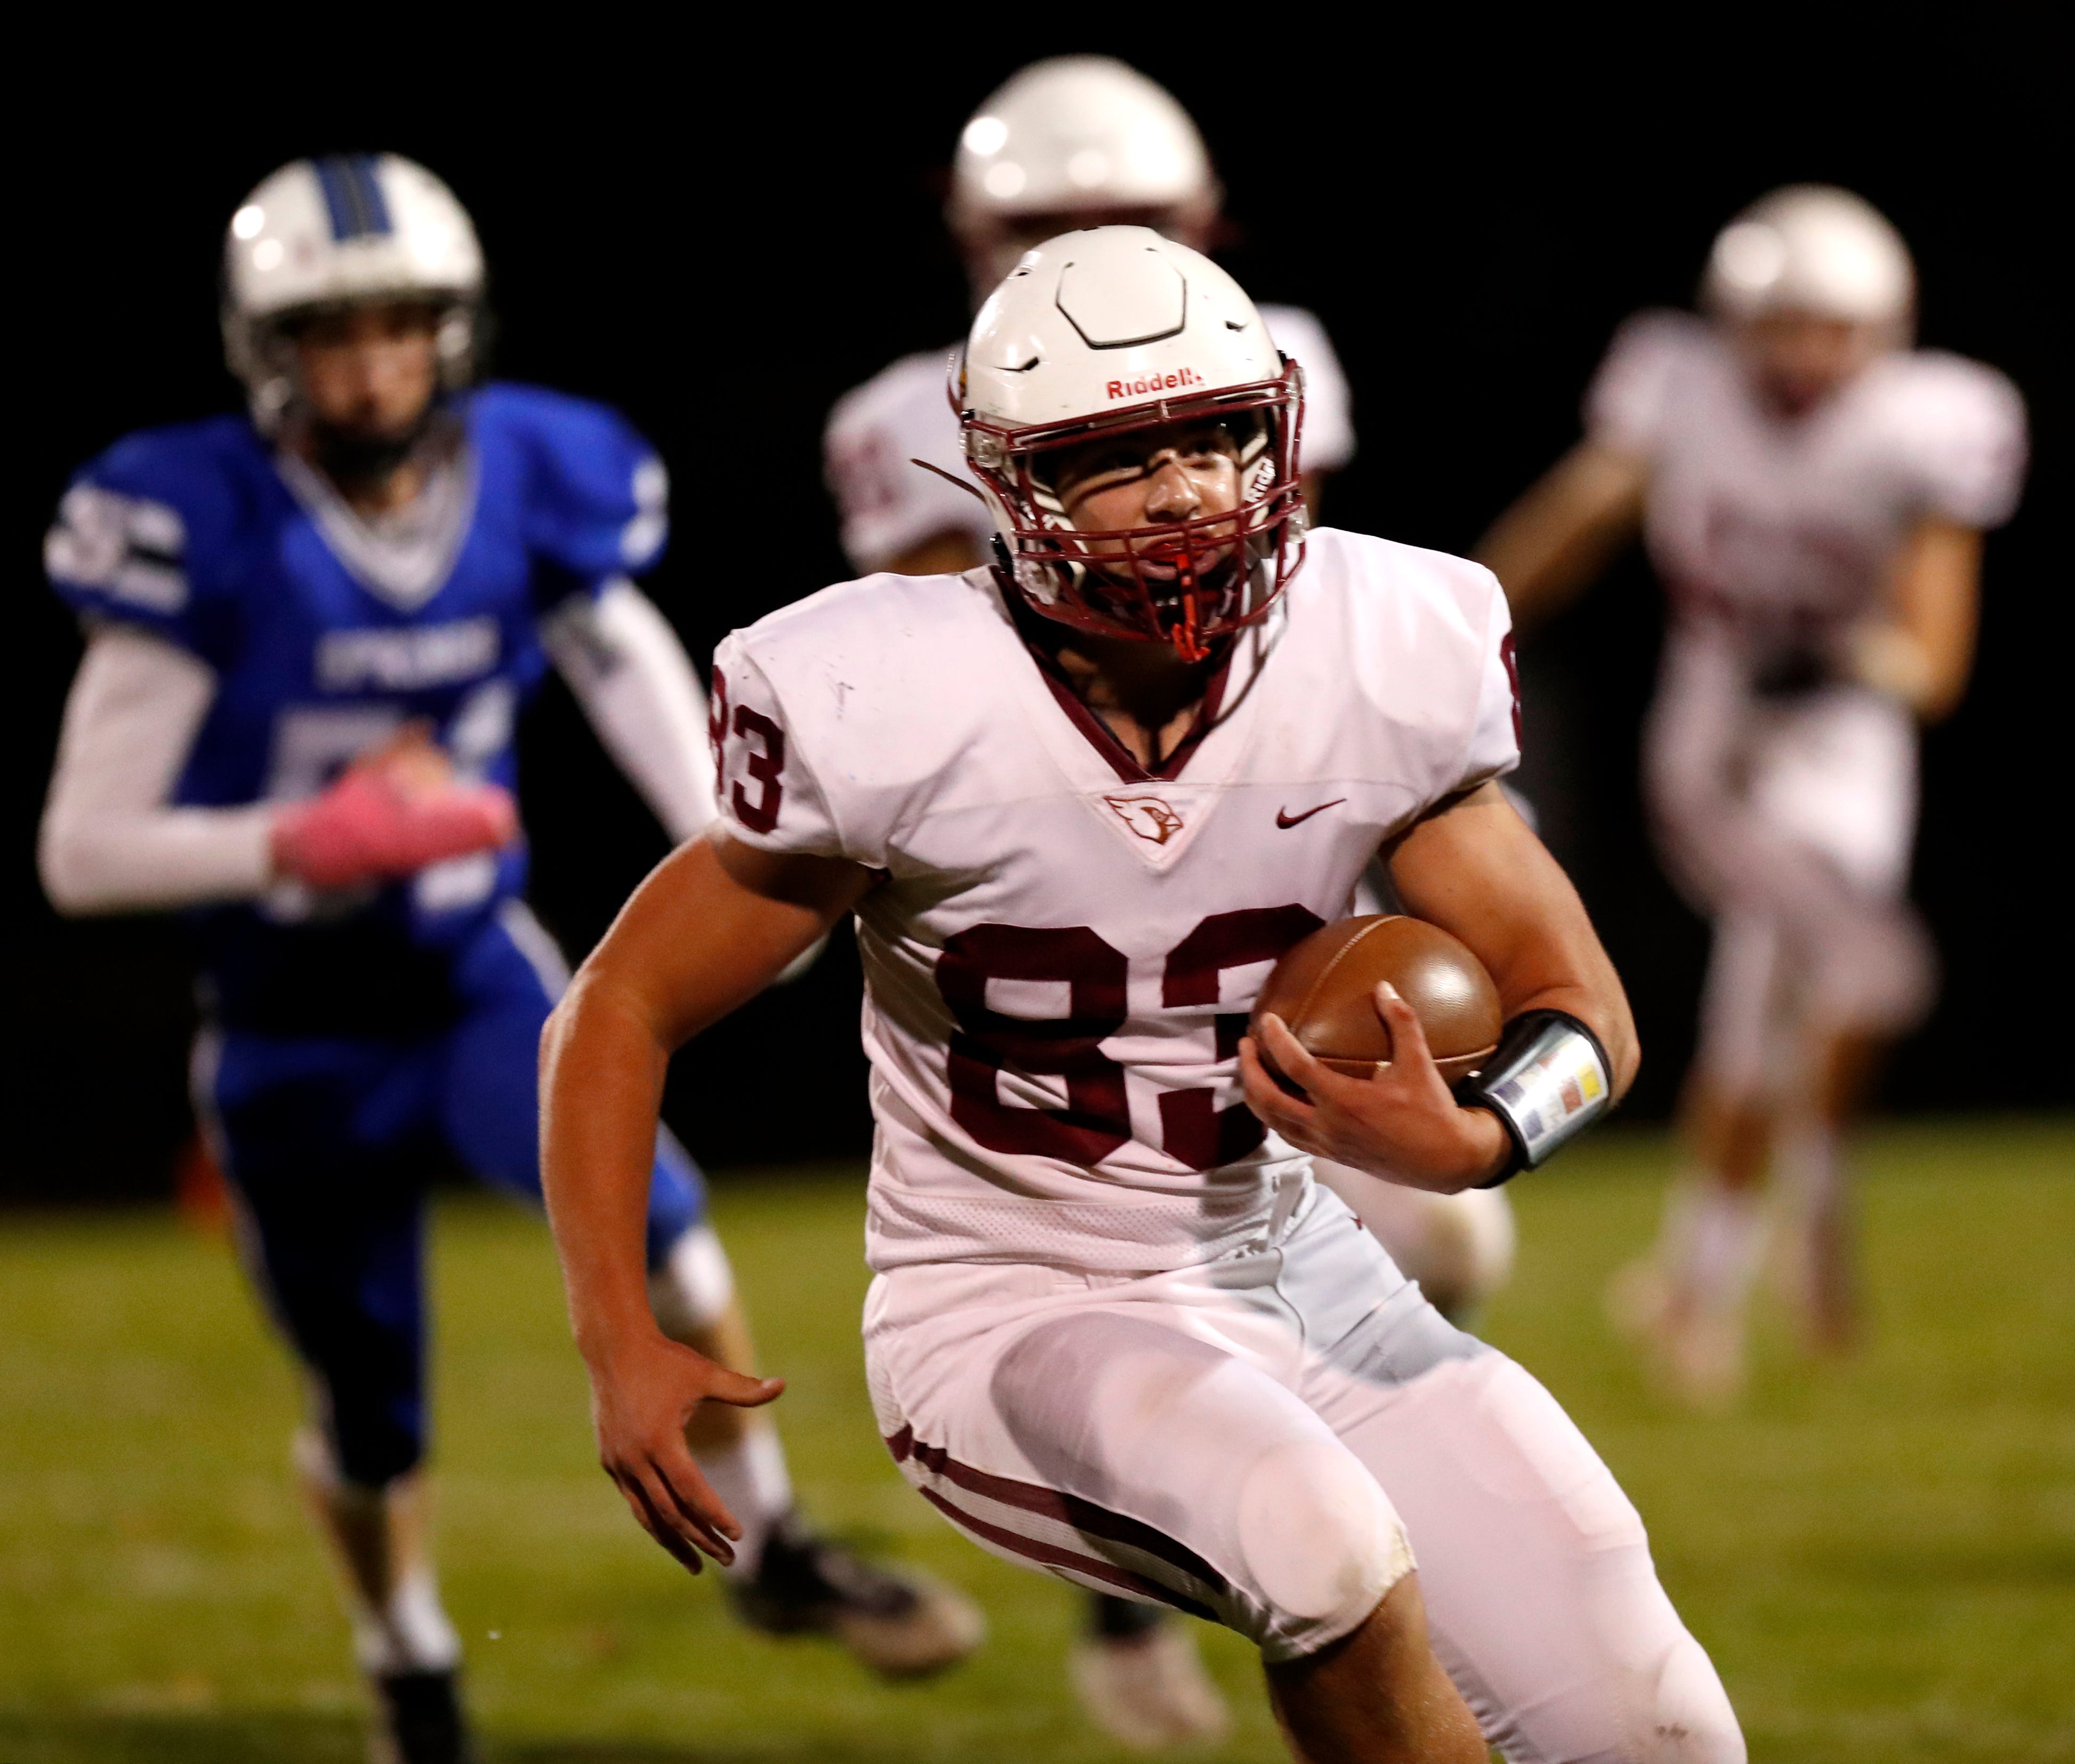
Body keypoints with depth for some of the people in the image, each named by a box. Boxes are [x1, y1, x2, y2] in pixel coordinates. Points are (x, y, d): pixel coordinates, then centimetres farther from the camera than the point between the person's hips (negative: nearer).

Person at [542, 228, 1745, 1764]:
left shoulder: (1377, 668, -10)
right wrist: (623, 1348, -19)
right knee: (1322, 1545, -35)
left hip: (1285, 1268, 5)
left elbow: (1583, 1007, -4)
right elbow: (622, 1016, -9)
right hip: (1009, 1319, -4)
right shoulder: (895, 717, -19)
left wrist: (1470, 1144, -27)